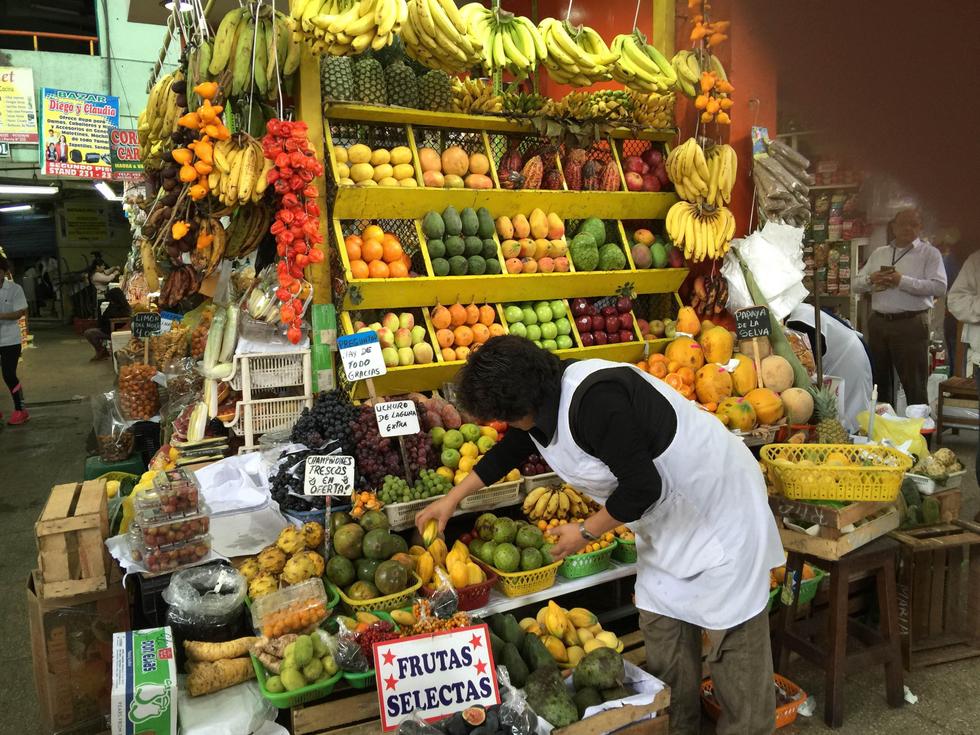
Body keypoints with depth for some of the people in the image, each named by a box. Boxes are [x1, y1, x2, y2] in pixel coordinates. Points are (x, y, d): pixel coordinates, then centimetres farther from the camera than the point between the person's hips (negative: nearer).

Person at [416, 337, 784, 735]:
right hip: (667, 519, 9)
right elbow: (508, 451, 16)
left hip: (719, 506, -9)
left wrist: (585, 532, -14)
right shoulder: (542, 401, -3)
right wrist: (452, 498, 20)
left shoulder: (594, 400, -33)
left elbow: (642, 487, -30)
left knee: (733, 637, 2)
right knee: (662, 629, 13)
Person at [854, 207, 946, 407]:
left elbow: (939, 287, -13)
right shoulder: (878, 253, 15)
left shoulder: (929, 253, 0)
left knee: (914, 383, -2)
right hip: (878, 323, 5)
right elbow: (857, 285, 14)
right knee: (880, 380, 15)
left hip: (911, 324, -5)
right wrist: (870, 280, -8)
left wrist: (902, 281, -20)